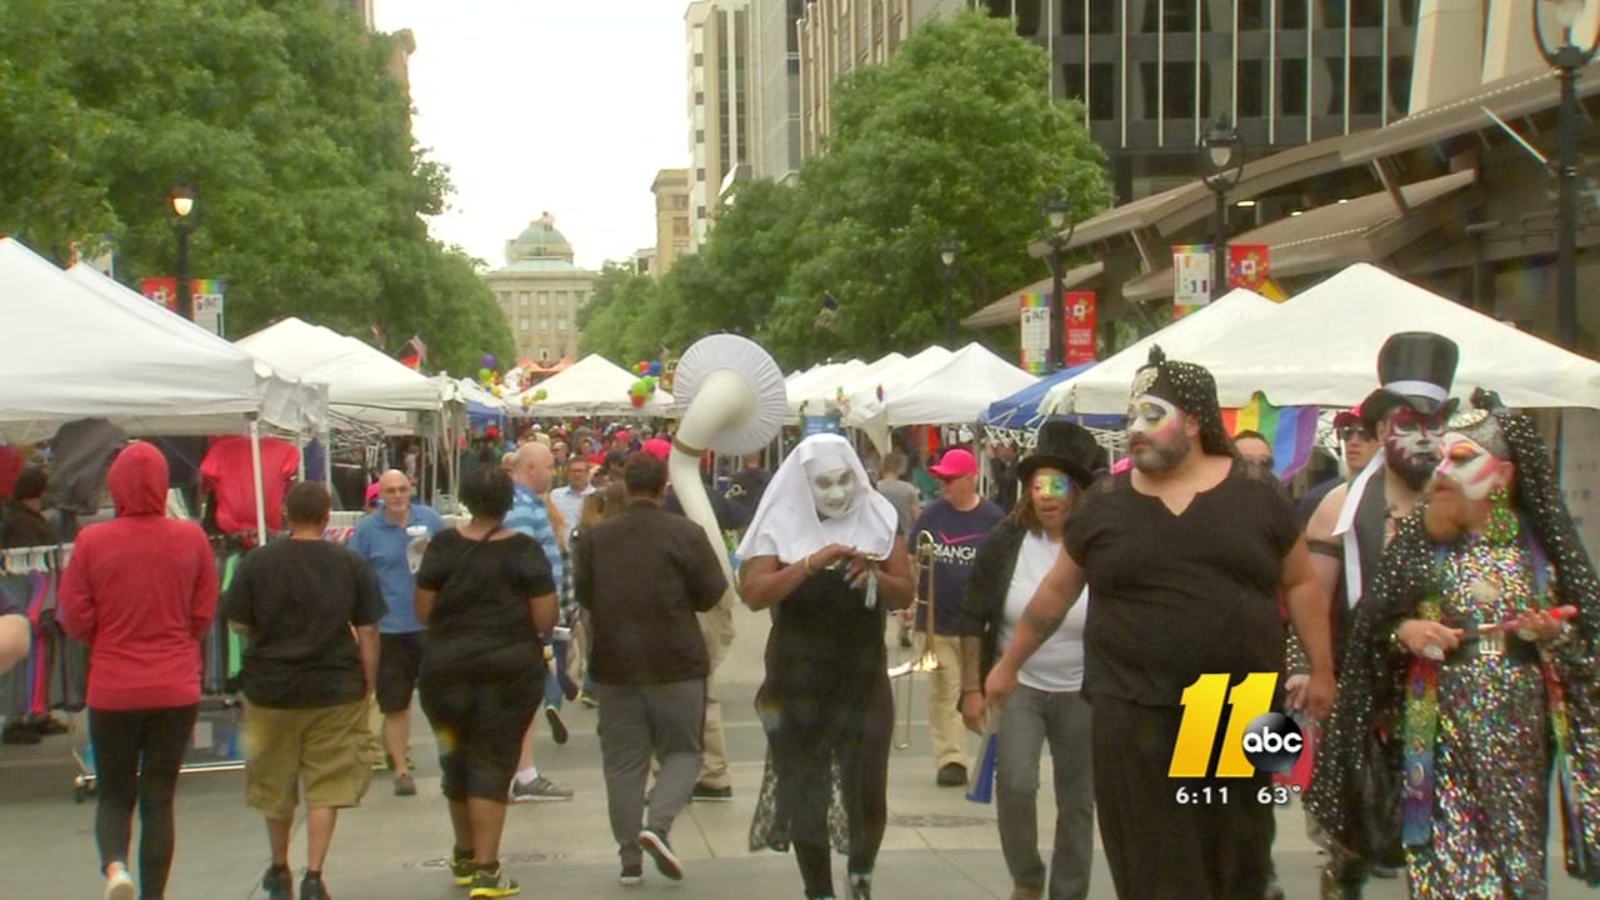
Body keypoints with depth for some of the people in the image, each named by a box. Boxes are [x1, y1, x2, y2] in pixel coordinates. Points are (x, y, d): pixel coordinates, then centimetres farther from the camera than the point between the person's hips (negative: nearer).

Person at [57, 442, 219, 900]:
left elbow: (74, 617, -4)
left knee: (113, 793, 13)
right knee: (159, 797, 10)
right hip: (177, 688, 1)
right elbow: (204, 613, 2)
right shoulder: (191, 539, -5)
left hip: (112, 689, -1)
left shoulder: (92, 541, -9)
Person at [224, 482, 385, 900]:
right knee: (327, 785, 5)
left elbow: (238, 624, 0)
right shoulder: (351, 565, -3)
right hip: (336, 689, -1)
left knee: (275, 785, 17)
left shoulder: (257, 563, -5)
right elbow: (367, 631, -2)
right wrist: (367, 687, 6)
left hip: (271, 688, 1)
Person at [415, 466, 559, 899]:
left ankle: (465, 855, 32)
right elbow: (545, 618, -9)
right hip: (511, 666, -2)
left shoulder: (443, 545, -1)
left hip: (446, 665, 2)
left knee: (458, 759, 18)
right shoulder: (524, 550, -6)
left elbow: (423, 610, 0)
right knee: (493, 764, 1)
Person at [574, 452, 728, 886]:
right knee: (682, 752, 9)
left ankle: (630, 856, 8)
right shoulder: (685, 534, -8)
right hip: (676, 663, -2)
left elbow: (583, 594, 8)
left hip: (614, 663, 2)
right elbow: (711, 593, -4)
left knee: (623, 761, 9)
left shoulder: (595, 536, -1)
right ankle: (658, 823, -14)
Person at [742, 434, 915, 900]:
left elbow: (905, 594, 3)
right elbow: (753, 593, -15)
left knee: (869, 793, -4)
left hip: (865, 679, 1)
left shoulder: (878, 520, 3)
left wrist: (875, 576, -18)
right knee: (805, 794, 5)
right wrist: (811, 563, -25)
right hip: (799, 683, -1)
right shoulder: (781, 526, -3)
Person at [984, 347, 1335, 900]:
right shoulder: (1104, 502, 4)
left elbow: (1300, 584, 10)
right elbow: (1056, 591, 14)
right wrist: (1009, 664, 19)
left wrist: (1322, 670, 6)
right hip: (1135, 711, 0)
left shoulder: (1257, 493, 2)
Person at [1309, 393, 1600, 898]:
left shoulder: (1541, 545, 2)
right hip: (1440, 725, 0)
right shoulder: (1421, 542, 2)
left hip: (1519, 728, 1)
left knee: (1516, 854, 3)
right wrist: (1402, 633, -14)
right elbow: (1370, 626, 6)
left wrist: (1555, 634, -11)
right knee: (1446, 856, -4)